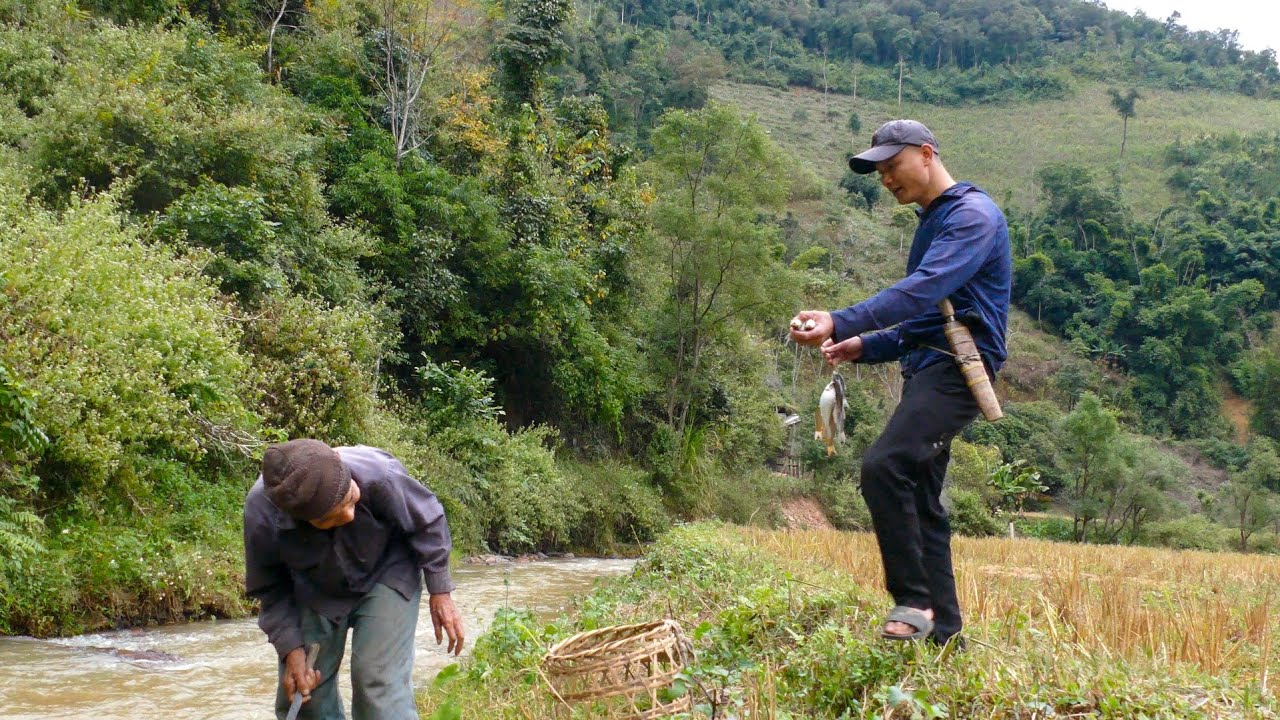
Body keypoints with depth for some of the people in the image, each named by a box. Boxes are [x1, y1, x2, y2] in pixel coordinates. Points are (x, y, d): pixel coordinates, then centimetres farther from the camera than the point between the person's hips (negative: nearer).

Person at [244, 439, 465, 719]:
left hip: (385, 574, -2)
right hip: (314, 591, 2)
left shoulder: (377, 475, -39)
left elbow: (427, 524, -17)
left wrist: (440, 591, -12)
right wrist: (291, 649, -18)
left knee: (380, 685, -17)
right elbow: (271, 589, -12)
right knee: (301, 696, 5)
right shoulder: (261, 514, -33)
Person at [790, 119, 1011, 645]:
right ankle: (943, 632, 15)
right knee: (920, 502, 9)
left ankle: (914, 599, -16)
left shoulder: (972, 213, -7)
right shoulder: (932, 222, 23)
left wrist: (840, 324, -31)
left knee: (883, 467, -25)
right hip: (927, 367, 10)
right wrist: (864, 348, 14)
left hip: (957, 367, -10)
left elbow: (923, 290, -23)